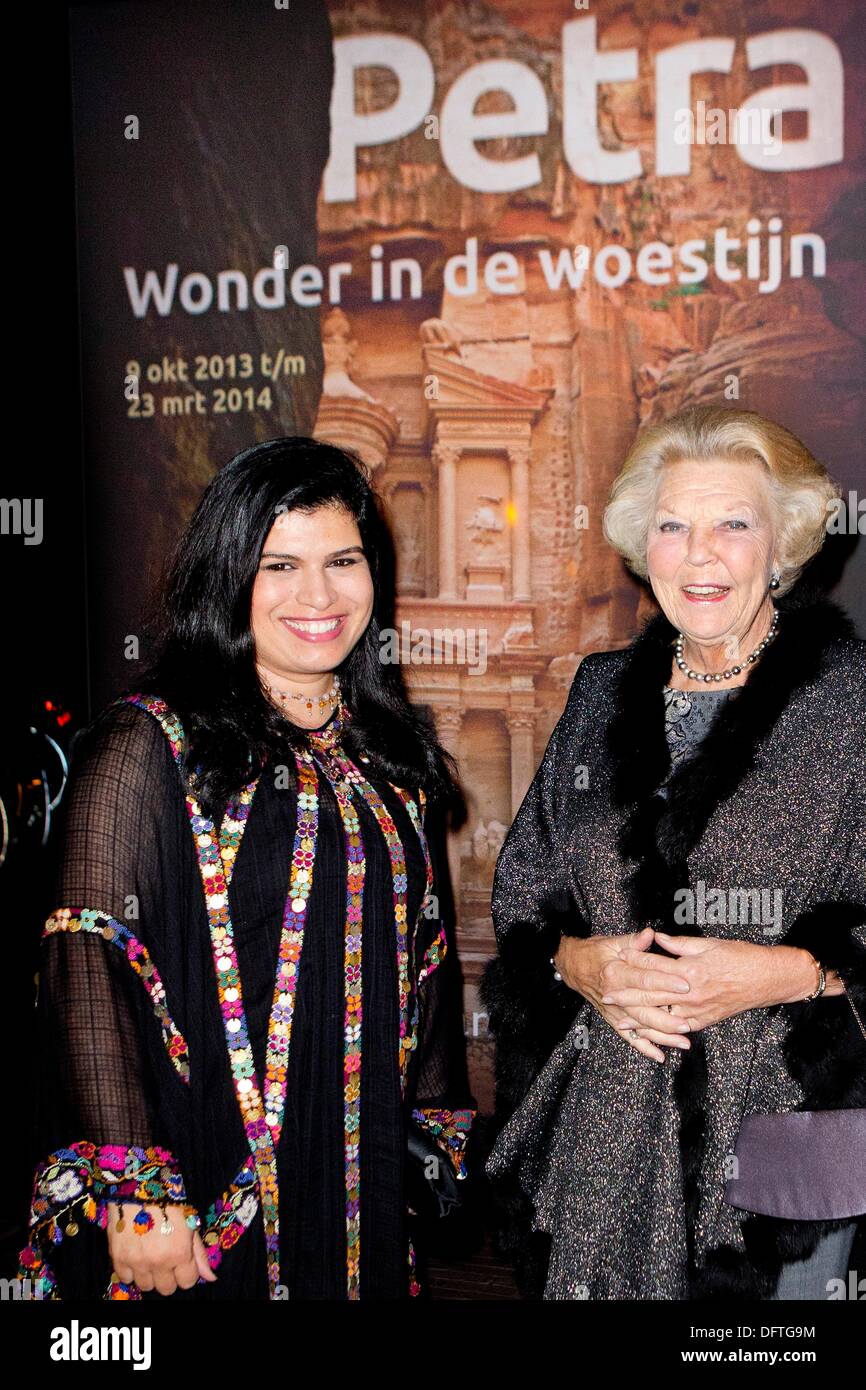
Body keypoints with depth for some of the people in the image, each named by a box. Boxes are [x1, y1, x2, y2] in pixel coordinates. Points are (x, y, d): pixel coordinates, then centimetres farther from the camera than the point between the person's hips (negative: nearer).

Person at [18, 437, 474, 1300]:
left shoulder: (388, 754, 8)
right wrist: (134, 1191, -20)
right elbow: (87, 969, -16)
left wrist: (441, 1134, 12)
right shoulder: (149, 744, -10)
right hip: (205, 1191, -5)